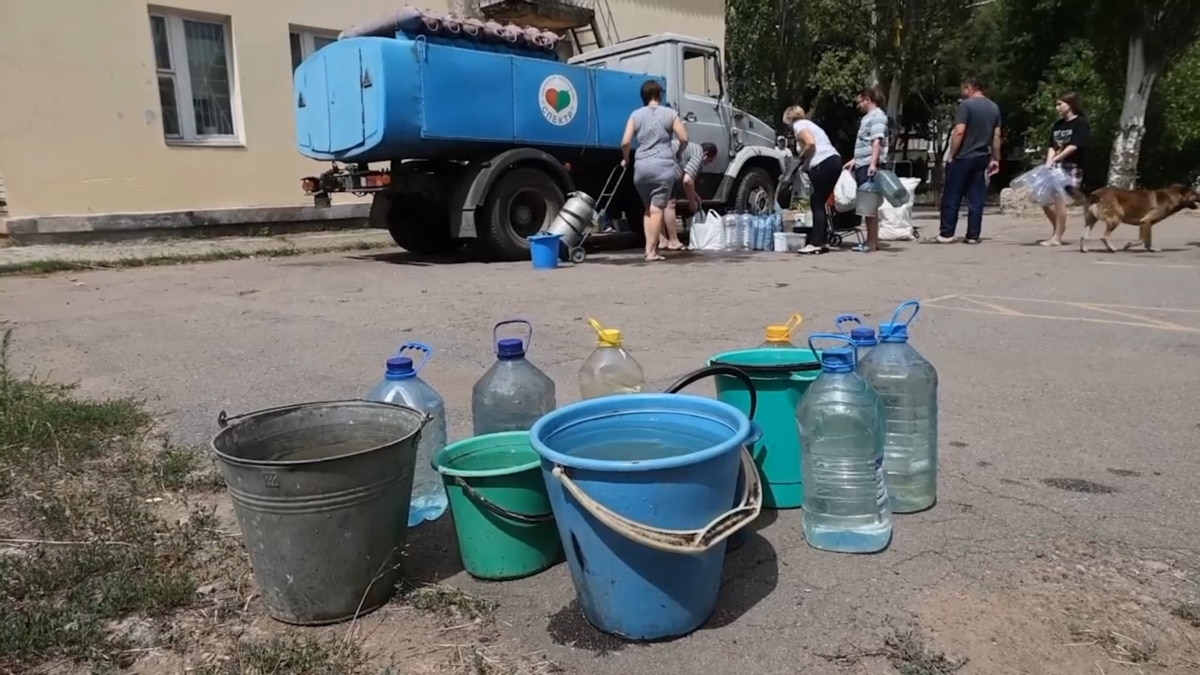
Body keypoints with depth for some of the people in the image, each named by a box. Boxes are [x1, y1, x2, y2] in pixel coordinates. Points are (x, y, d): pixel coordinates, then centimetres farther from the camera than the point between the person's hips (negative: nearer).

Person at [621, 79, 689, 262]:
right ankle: (651, 251, -6)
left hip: (641, 166, 3)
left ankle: (649, 248, 10)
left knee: (648, 209, 16)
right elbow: (684, 139, 1)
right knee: (657, 209, -3)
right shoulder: (670, 113, 4)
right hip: (663, 165, -3)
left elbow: (625, 142, 0)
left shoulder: (635, 115, 8)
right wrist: (677, 155, 20)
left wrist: (626, 160, 17)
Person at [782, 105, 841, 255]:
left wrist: (801, 157, 2)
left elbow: (810, 143, -13)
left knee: (817, 204, -8)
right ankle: (822, 242, 12)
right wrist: (806, 164, 19)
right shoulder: (809, 124, 30)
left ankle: (816, 243, -10)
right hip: (834, 161, 9)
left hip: (824, 164, -9)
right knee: (819, 203, 11)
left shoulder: (798, 125, 3)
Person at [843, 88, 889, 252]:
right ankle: (872, 240, 13)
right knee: (867, 206, 9)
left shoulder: (877, 116, -6)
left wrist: (873, 164, -26)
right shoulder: (867, 117, 22)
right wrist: (854, 160, 29)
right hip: (863, 165, 9)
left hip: (869, 166, -9)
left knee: (869, 206, -8)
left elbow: (877, 142, -17)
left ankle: (872, 242, -6)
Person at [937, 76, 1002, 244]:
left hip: (963, 157, -6)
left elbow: (959, 132, -17)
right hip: (982, 158, 6)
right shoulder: (994, 107, 11)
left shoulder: (966, 105, -9)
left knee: (951, 197, 1)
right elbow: (996, 136, 11)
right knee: (976, 199, 5)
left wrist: (951, 155, -10)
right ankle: (973, 235, 4)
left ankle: (946, 234, 0)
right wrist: (995, 158, 15)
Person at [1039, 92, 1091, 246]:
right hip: (1056, 167, 7)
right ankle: (1058, 228, 23)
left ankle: (1056, 237, -9)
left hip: (1071, 167, -7)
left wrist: (1055, 159, -19)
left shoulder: (1080, 123, -4)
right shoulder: (1057, 125, 16)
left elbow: (1074, 146, -14)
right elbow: (1052, 147, 7)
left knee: (1059, 197, -15)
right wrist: (1048, 164, -8)